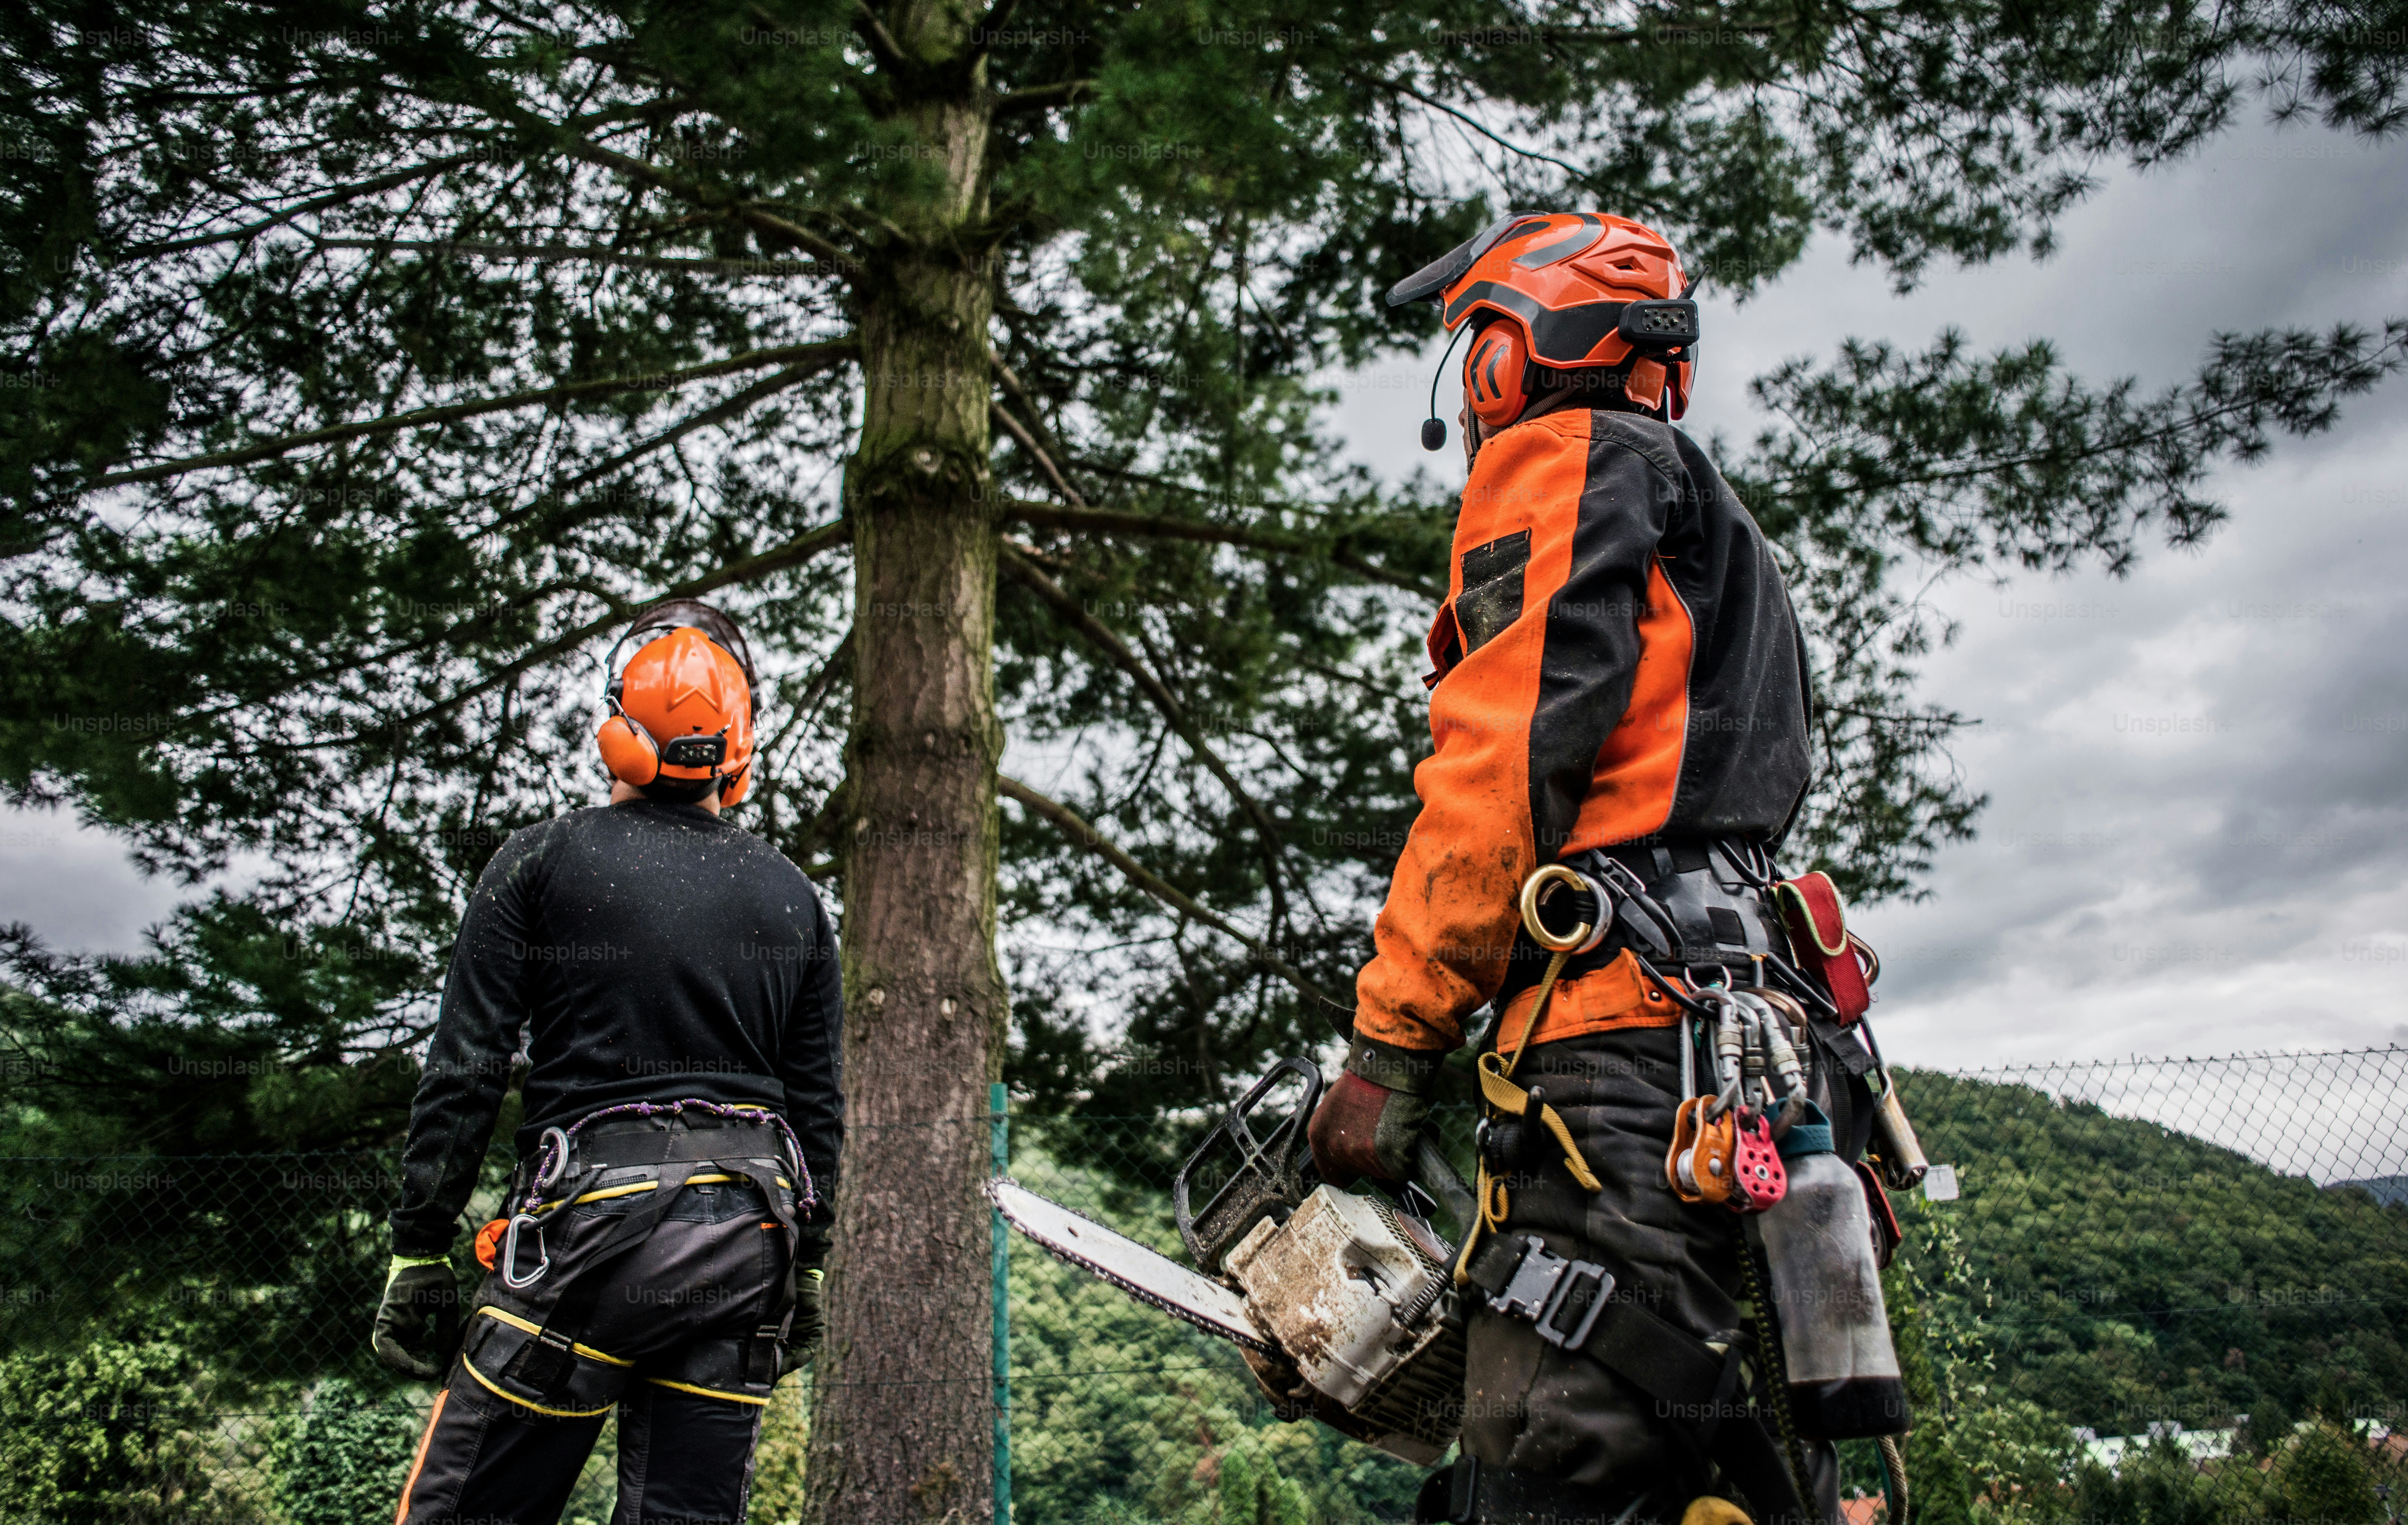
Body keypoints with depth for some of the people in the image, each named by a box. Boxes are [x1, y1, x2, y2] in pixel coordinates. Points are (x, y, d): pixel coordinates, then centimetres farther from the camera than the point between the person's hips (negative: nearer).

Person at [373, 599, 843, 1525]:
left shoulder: (541, 863, 0)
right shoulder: (793, 899, 10)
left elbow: (464, 1076, -3)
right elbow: (819, 1107, 11)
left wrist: (419, 1252, 3)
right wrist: (804, 1266, 19)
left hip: (593, 1217, -3)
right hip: (744, 1239, 4)